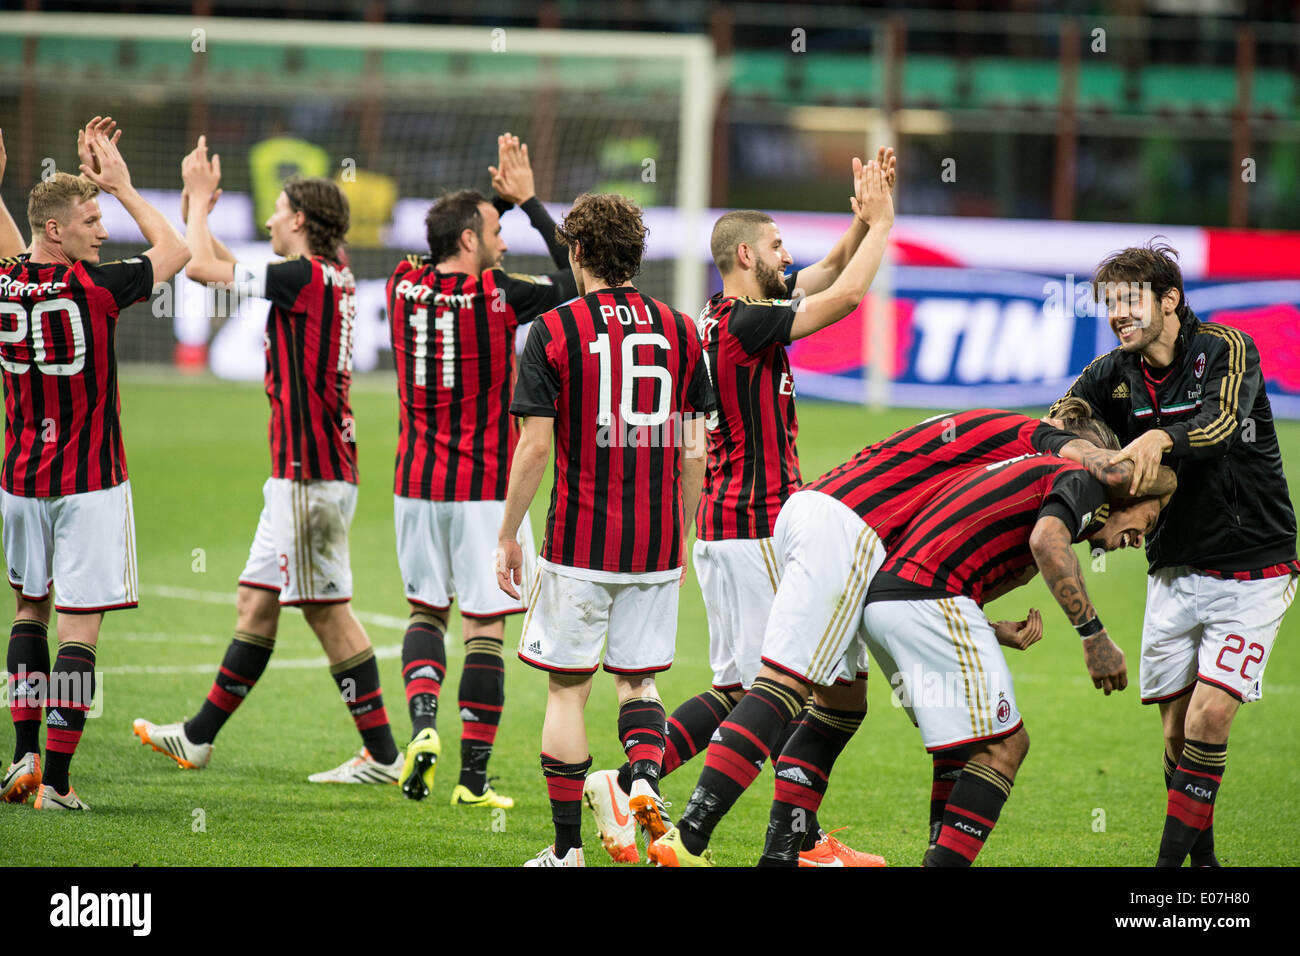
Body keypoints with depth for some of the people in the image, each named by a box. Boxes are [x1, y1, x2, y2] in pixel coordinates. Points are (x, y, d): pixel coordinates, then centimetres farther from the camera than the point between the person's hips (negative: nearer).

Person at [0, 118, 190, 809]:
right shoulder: (92, 287, -15)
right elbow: (175, 250, 1)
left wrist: (89, 176, 21)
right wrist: (121, 185, 8)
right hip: (90, 480, -5)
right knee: (79, 626, -4)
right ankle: (55, 779, -8)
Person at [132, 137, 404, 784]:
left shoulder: (307, 276, -15)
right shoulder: (332, 278, 13)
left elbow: (203, 267, -13)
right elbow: (220, 267, 26)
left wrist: (199, 196, 0)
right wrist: (198, 204, 23)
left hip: (312, 474, -10)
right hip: (301, 470, 10)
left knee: (327, 609, -6)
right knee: (255, 601, 12)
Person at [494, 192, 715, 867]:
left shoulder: (554, 330, -6)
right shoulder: (680, 331, 5)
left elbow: (534, 447, -9)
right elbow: (694, 451, 6)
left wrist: (507, 536, 0)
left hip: (580, 542, -3)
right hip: (656, 545, 3)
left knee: (567, 688, 6)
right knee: (637, 678, 17)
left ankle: (567, 847, 8)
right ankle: (645, 770, -13)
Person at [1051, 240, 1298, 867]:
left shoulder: (1227, 350, -14)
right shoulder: (1112, 376, 0)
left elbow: (1221, 422, -32)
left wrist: (1160, 439, -52)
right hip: (1174, 571, 5)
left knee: (1209, 715, -14)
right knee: (1177, 727, 2)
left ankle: (1171, 858, -9)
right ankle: (1201, 856, 15)